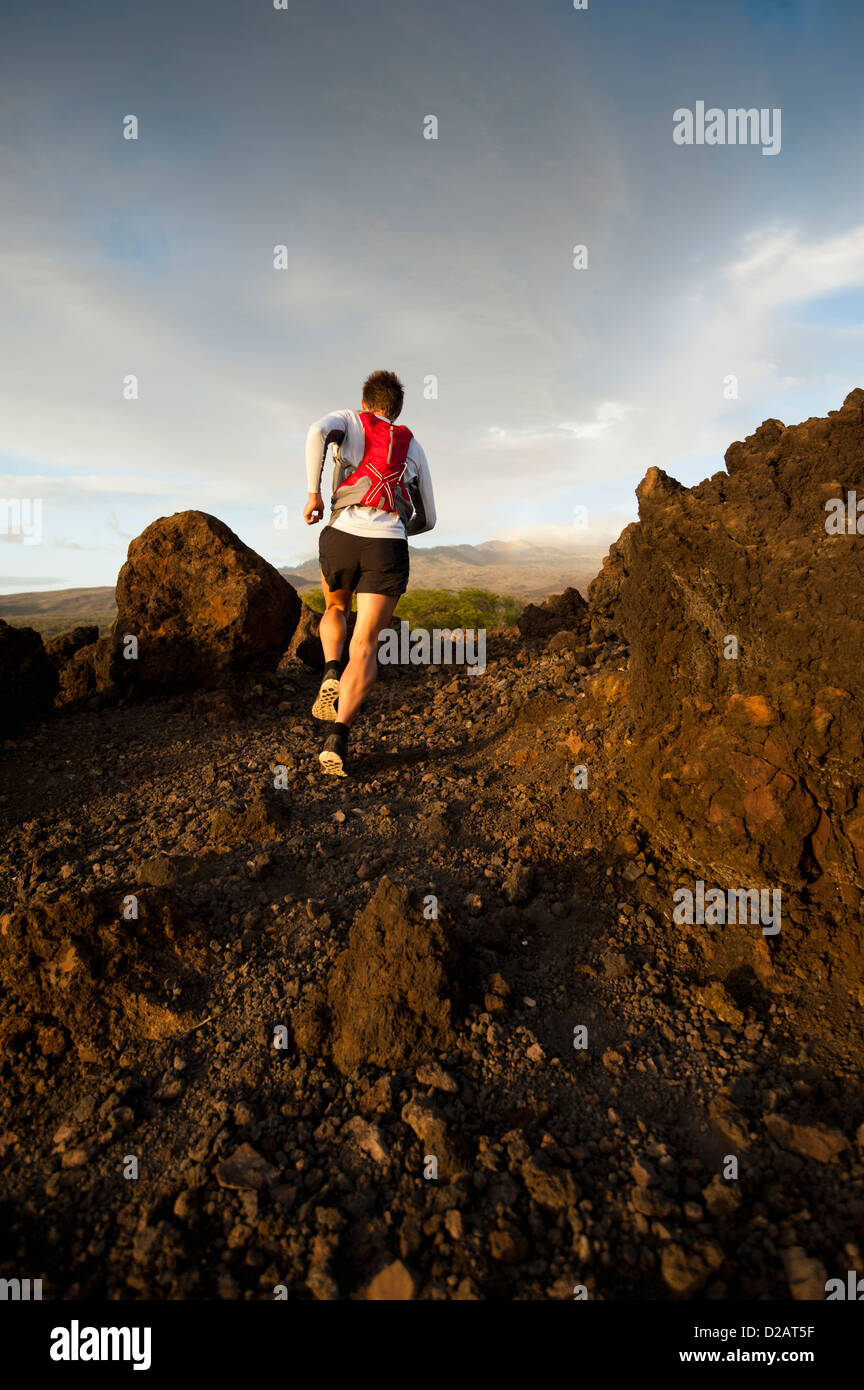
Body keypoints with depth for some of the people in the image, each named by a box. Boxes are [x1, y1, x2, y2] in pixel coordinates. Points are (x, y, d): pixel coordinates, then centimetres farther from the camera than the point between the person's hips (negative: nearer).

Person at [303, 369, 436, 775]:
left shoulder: (348, 420, 20)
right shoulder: (413, 448, 27)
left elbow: (318, 432, -7)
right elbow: (427, 519, 30)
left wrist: (313, 493, -2)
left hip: (342, 537, 0)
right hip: (389, 548, 0)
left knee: (334, 610, 31)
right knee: (364, 647, -3)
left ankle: (332, 673, 4)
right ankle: (337, 737, -22)